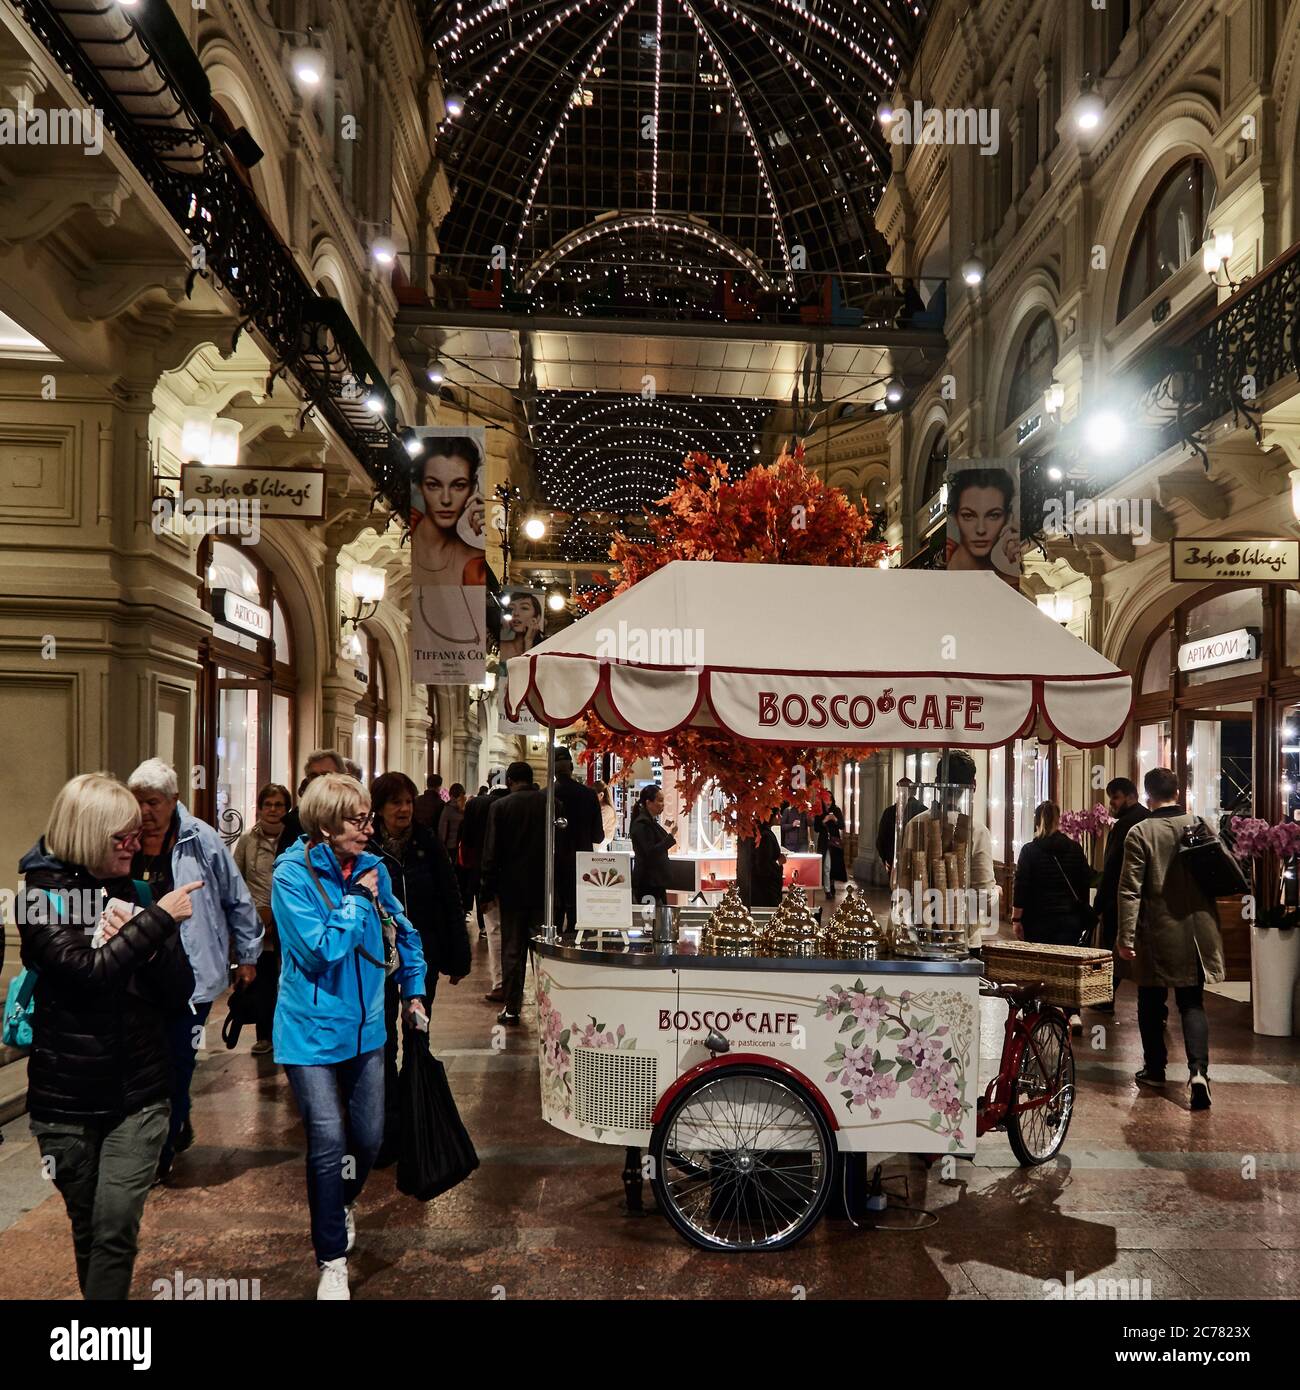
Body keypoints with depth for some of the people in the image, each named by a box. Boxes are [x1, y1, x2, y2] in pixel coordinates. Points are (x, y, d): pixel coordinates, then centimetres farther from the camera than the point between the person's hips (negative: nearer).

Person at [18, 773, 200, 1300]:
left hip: (139, 1092, 2)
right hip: (67, 1096, -1)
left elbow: (180, 993, 3)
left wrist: (146, 944, -14)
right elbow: (87, 971, -23)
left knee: (117, 1229, -6)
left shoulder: (137, 895, 3)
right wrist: (159, 920, -23)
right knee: (88, 1229, 14)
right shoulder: (44, 895, -7)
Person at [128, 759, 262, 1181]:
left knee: (176, 1063, 1)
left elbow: (237, 900, -1)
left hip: (191, 973, -4)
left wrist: (248, 954, 4)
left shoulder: (202, 840, -10)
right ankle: (179, 1129, 37)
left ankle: (161, 1153, 16)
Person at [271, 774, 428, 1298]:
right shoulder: (292, 874, -15)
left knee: (369, 1137, 12)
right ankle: (332, 1259, 11)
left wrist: (413, 992, 15)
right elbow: (319, 949, -24)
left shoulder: (372, 868, 0)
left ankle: (343, 1202, 45)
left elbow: (404, 933, 15)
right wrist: (359, 899, -18)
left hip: (364, 1026, 5)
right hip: (312, 1030, -5)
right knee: (328, 1141, -7)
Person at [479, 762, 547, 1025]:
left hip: (512, 887, -1)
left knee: (512, 949, 7)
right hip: (545, 888, 1)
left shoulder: (500, 806, -6)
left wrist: (488, 891, 0)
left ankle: (511, 1007, 9)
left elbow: (491, 853, -6)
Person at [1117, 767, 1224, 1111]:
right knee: (1192, 1002, 8)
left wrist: (1126, 936, -10)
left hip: (1157, 933, -3)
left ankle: (1154, 1069, 22)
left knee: (1152, 1003, 12)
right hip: (1196, 931, 3)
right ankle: (1198, 1068, -9)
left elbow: (1130, 889, -14)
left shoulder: (1139, 832, -12)